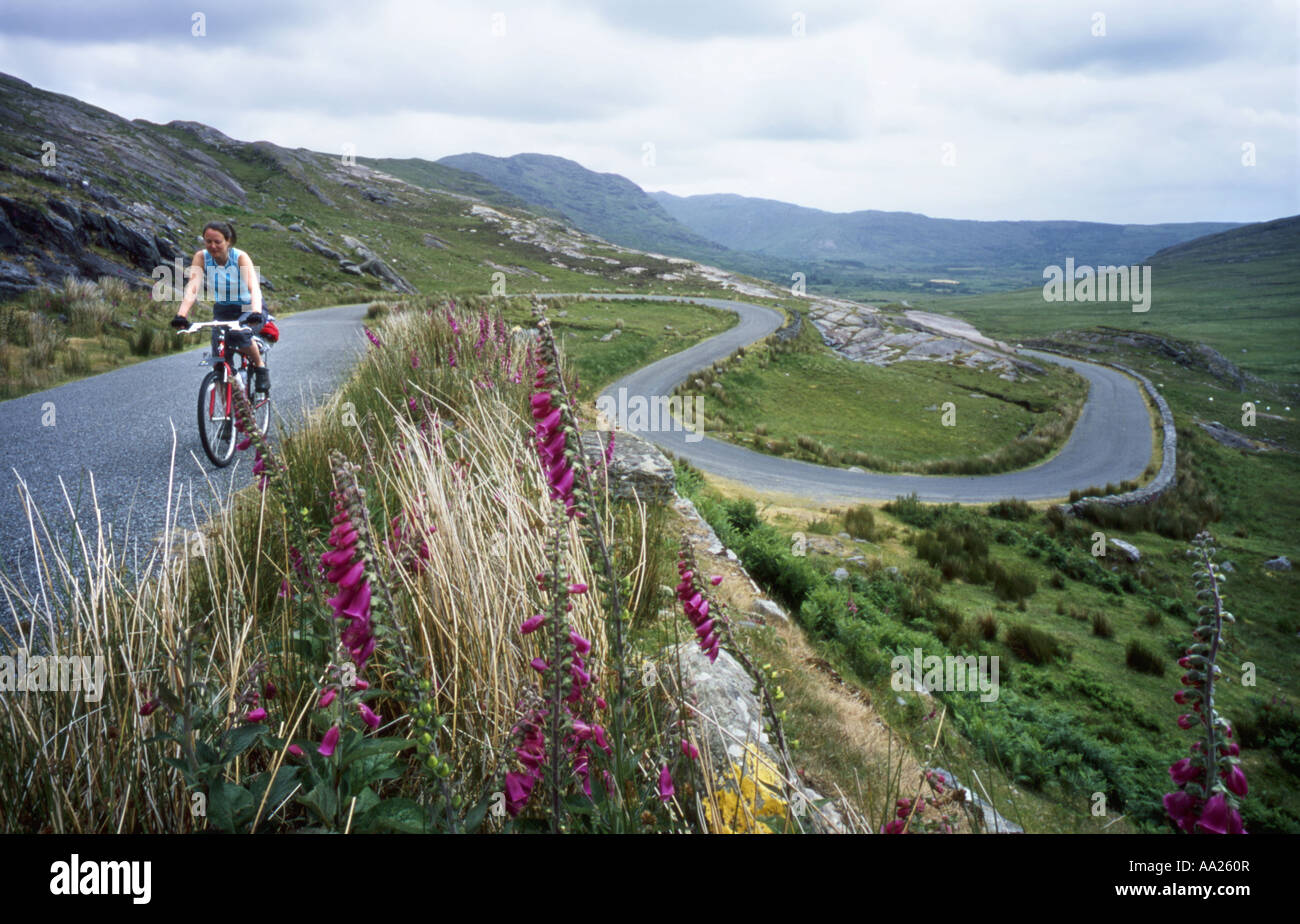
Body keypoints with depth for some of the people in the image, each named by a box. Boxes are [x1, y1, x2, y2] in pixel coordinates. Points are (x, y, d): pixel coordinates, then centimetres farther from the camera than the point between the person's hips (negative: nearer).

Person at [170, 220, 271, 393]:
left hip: (248, 309, -3)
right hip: (222, 310, 3)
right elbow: (192, 287, -27)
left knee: (238, 335, -33)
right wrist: (181, 315, -44)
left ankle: (260, 365, -4)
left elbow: (254, 287, -37)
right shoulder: (201, 257, -14)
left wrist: (255, 313, -56)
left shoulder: (240, 257, -22)